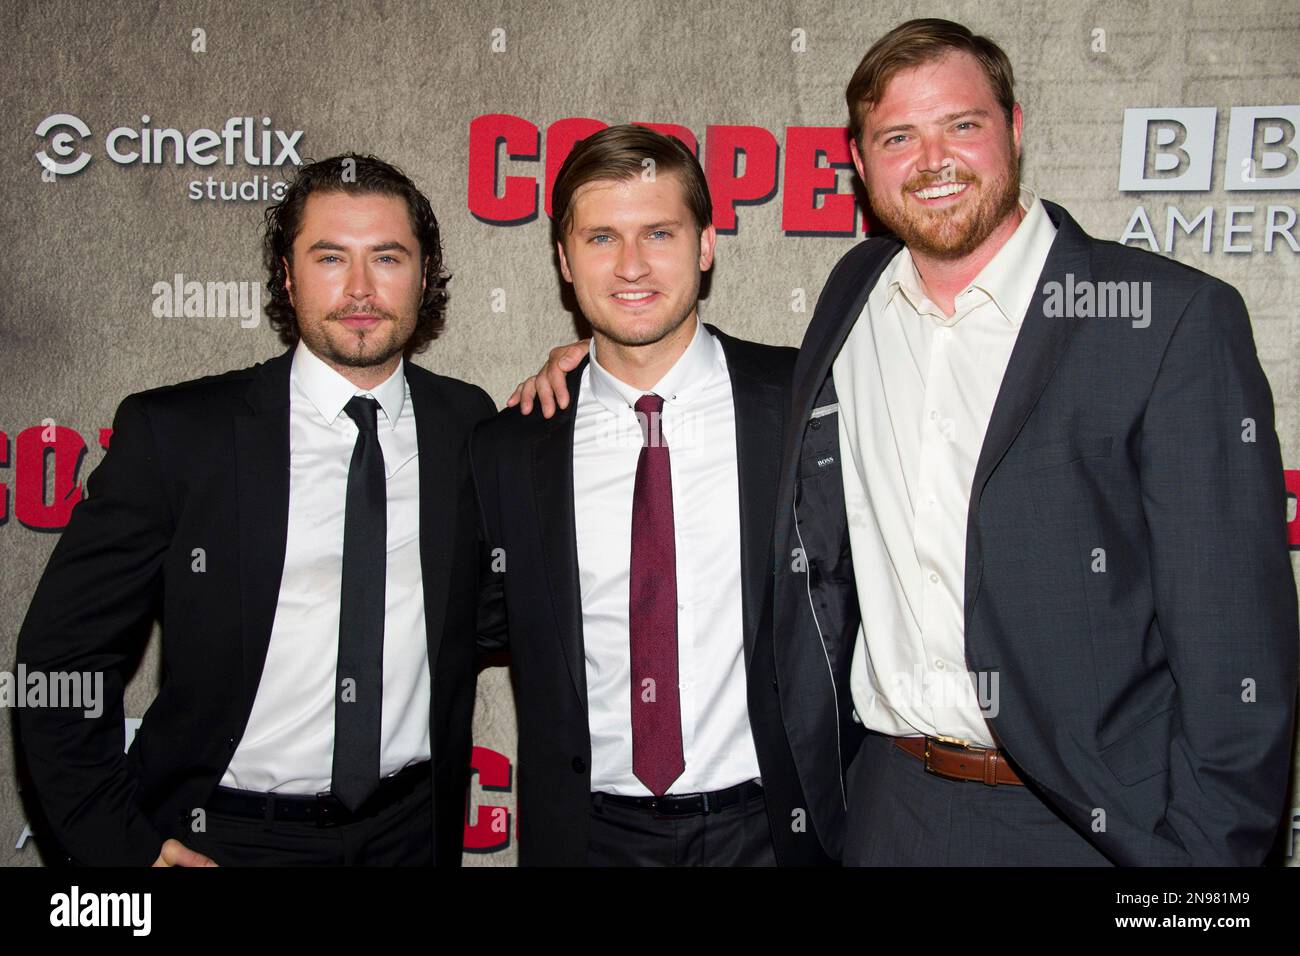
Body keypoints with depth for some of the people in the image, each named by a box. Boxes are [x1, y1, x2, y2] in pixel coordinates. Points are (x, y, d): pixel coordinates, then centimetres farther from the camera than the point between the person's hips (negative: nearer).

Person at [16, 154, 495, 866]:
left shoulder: (468, 425, -2)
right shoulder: (171, 432, -9)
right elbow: (63, 661, -5)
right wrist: (121, 846, -12)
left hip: (411, 833, 2)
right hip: (217, 836, -2)